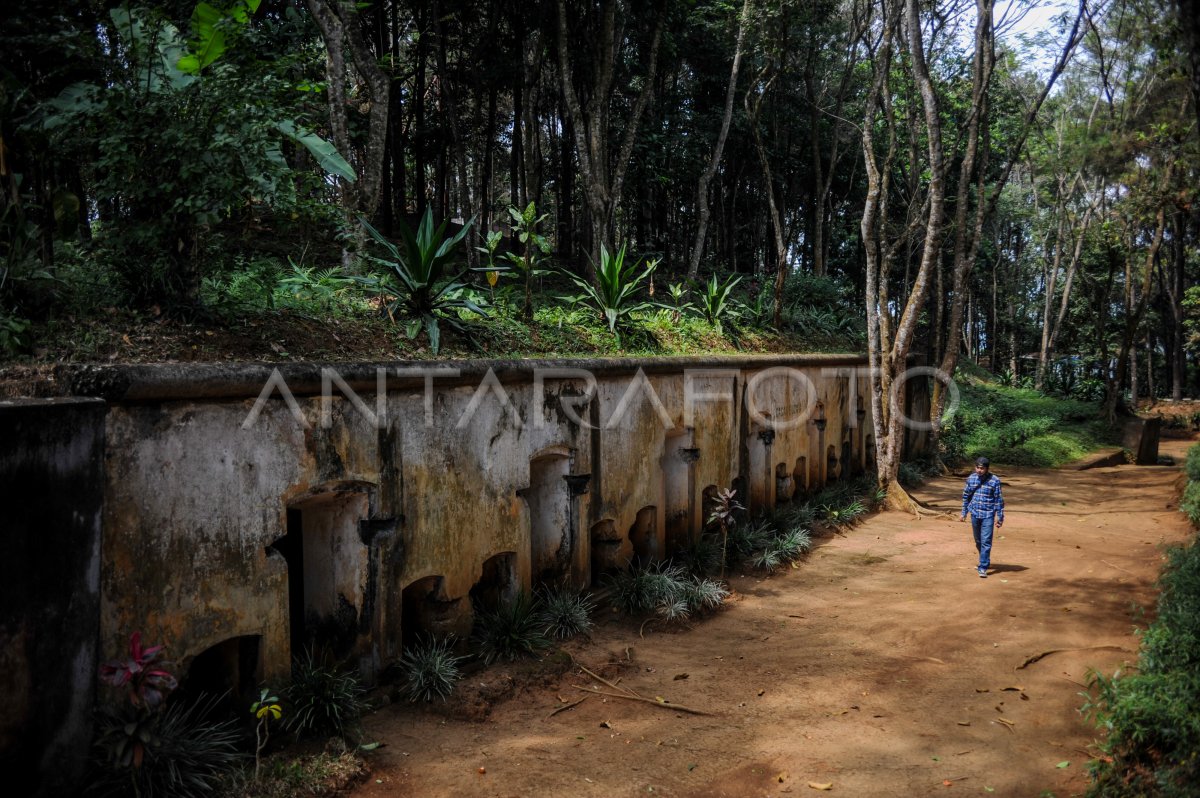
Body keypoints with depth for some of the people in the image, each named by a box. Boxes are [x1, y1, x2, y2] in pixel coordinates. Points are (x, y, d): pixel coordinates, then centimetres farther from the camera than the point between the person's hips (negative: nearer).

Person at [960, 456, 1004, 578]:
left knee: (986, 541, -10)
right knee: (978, 541, 15)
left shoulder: (994, 480, -10)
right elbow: (966, 496, 11)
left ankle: (983, 568, -9)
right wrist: (964, 513, 13)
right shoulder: (971, 478, 1)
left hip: (988, 515, -4)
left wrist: (1000, 517, -6)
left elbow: (999, 499, -6)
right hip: (975, 513, 4)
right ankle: (986, 561, 37)